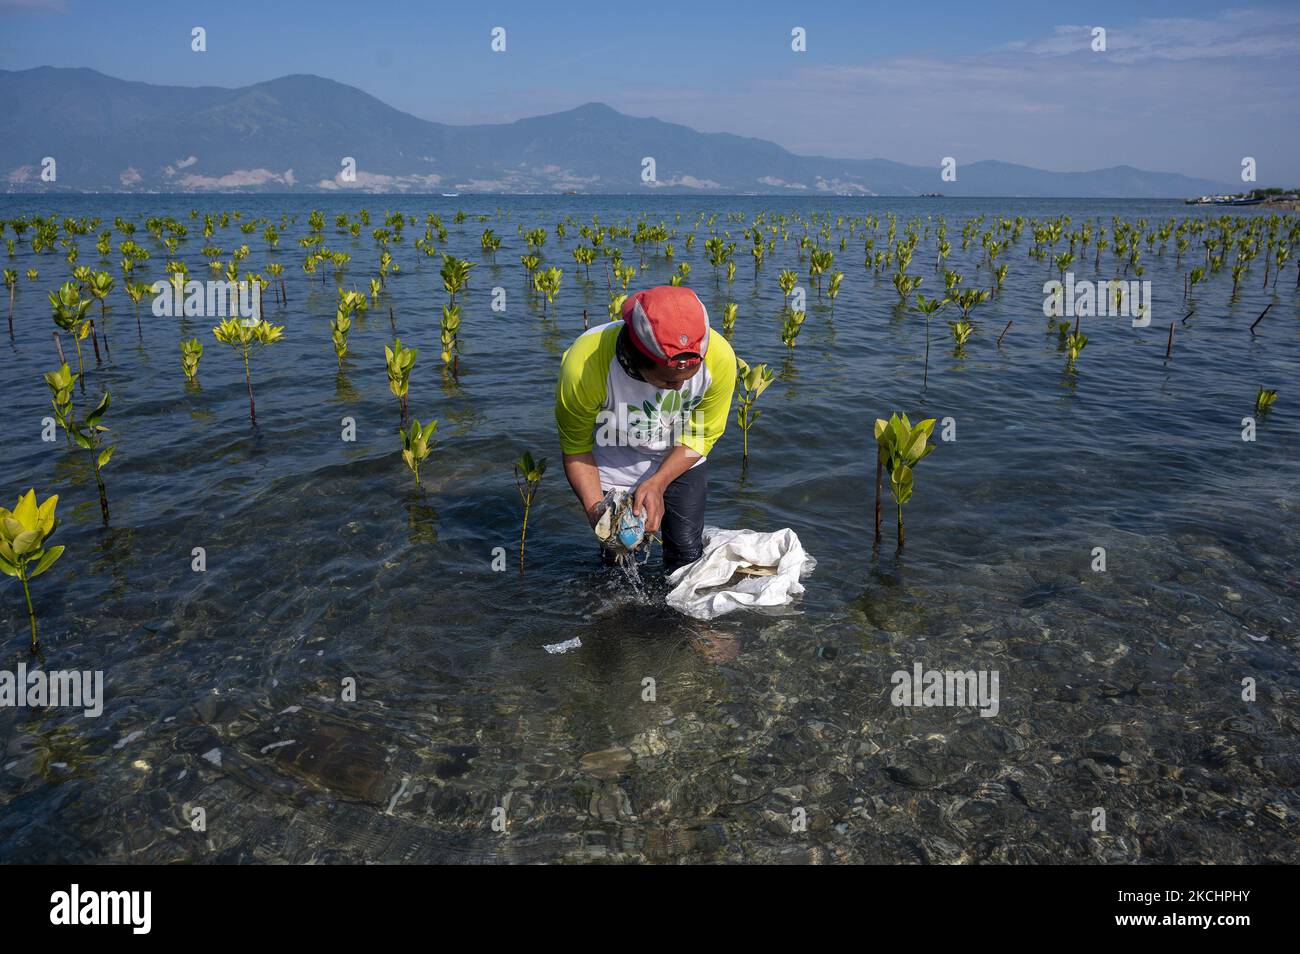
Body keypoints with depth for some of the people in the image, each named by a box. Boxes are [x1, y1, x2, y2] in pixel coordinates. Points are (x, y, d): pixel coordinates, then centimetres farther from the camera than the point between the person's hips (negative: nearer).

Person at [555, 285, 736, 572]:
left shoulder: (719, 357, -32)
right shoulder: (583, 367, -37)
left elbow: (700, 437, -13)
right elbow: (576, 450, -18)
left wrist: (657, 484, -24)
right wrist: (596, 511, -30)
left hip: (680, 461, 2)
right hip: (613, 464, -1)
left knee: (687, 553, 3)